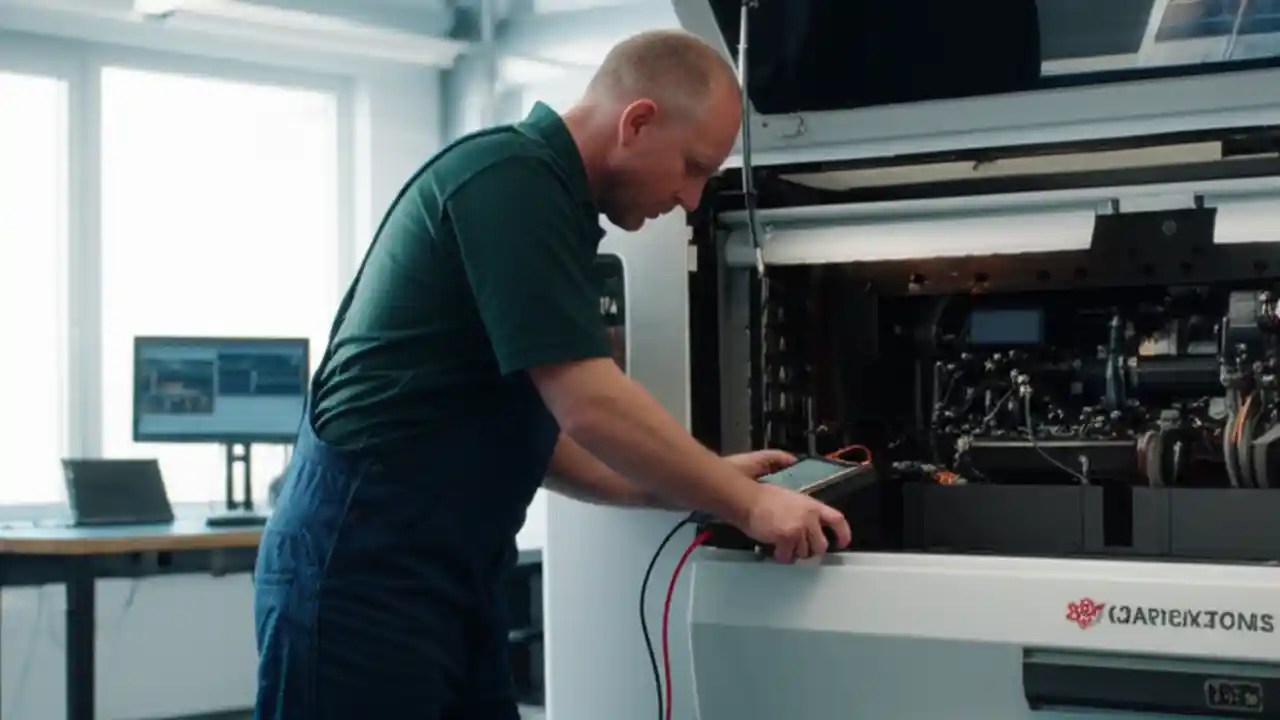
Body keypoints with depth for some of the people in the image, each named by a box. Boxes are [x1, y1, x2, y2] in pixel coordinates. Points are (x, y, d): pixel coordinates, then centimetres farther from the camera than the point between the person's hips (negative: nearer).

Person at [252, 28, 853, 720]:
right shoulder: (511, 181, -15)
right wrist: (747, 503, -9)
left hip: (444, 575, 10)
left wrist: (693, 489, 12)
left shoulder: (540, 193, 16)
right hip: (361, 568, -10)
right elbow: (589, 407, -20)